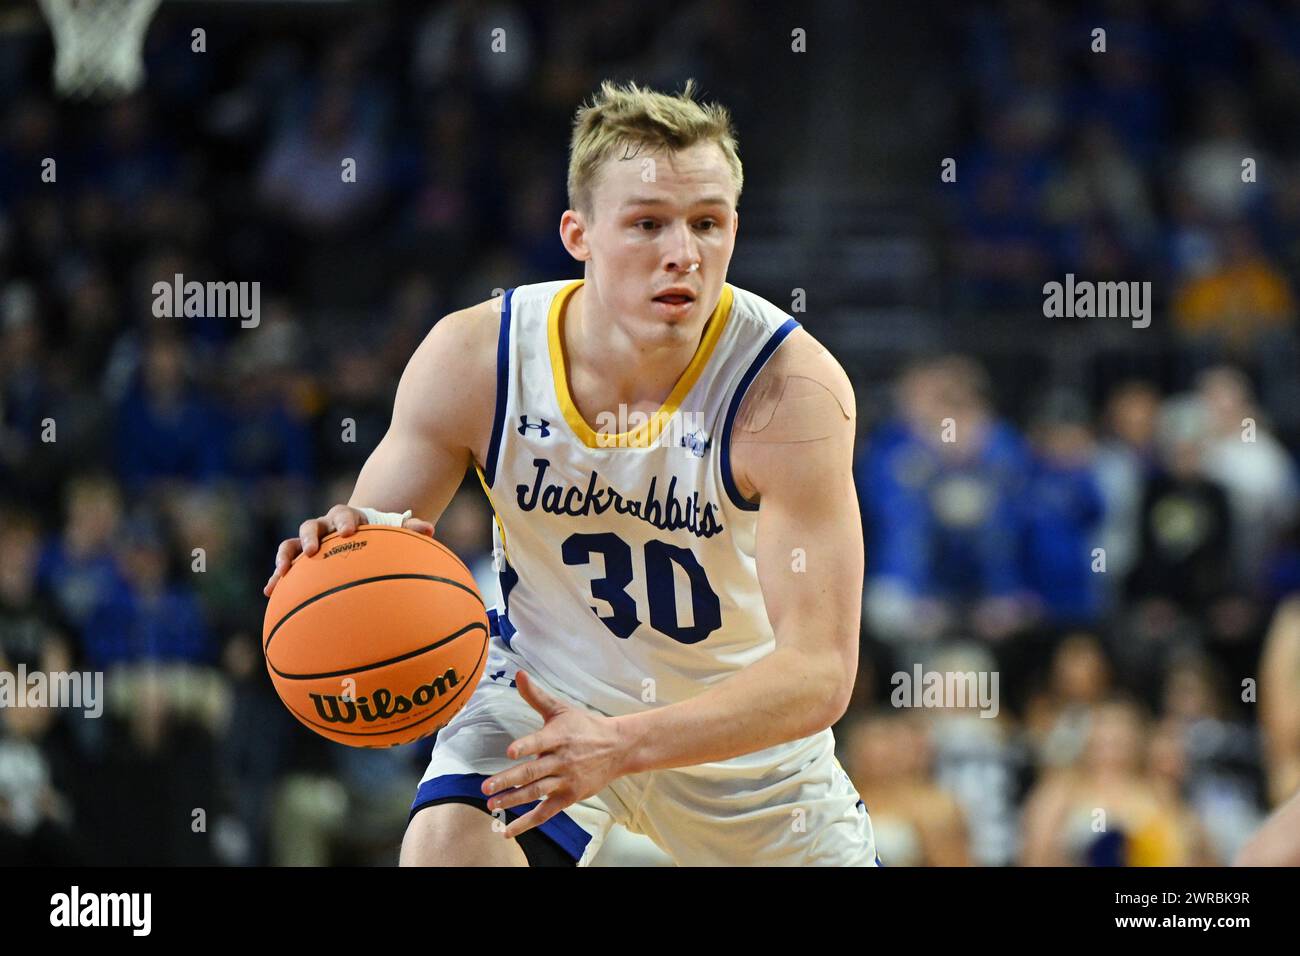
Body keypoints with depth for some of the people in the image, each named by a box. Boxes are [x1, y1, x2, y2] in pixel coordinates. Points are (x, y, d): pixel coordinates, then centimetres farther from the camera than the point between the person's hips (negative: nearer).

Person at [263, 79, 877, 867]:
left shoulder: (794, 387, -30)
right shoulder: (472, 359, -22)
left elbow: (818, 675, -34)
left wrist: (622, 746, -48)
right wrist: (337, 555, -37)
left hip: (744, 722, 0)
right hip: (547, 681, 0)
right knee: (449, 843, -27)